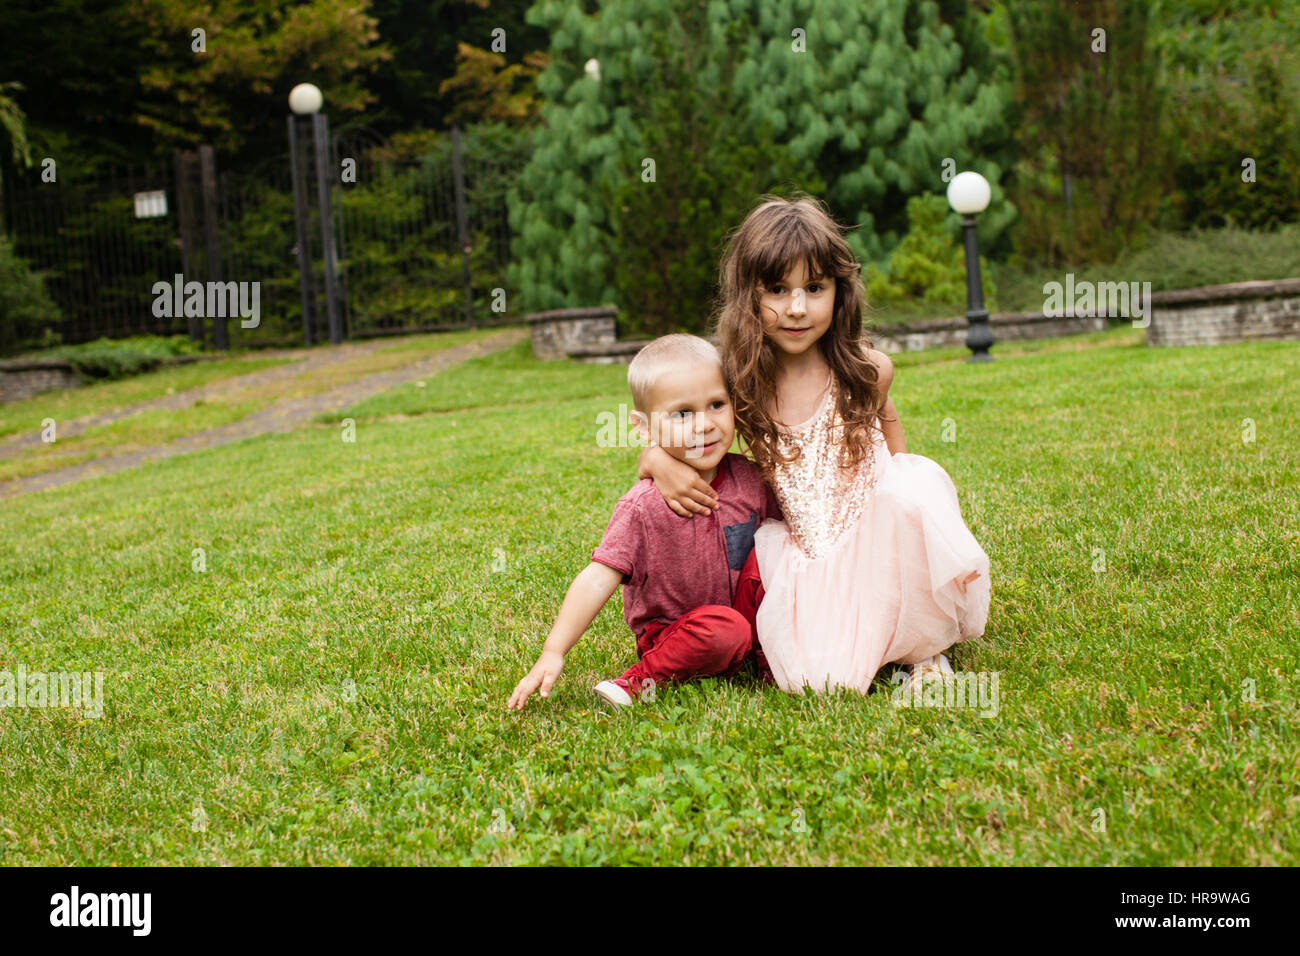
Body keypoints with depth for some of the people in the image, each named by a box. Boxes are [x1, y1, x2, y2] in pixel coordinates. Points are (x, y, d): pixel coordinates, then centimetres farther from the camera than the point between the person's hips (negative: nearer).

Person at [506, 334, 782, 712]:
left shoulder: (749, 478, -6)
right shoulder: (642, 507, -22)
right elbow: (597, 580, -24)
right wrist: (553, 654, -31)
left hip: (745, 613, 5)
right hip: (671, 634, -5)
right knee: (723, 627, -34)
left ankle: (766, 653, -6)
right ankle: (646, 675, -15)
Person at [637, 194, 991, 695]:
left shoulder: (866, 371, -4)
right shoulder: (738, 387, -5)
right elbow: (655, 448, 7)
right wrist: (660, 463, -16)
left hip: (878, 538, 0)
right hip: (807, 557, 0)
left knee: (914, 485, -34)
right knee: (818, 680, -27)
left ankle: (924, 647, -10)